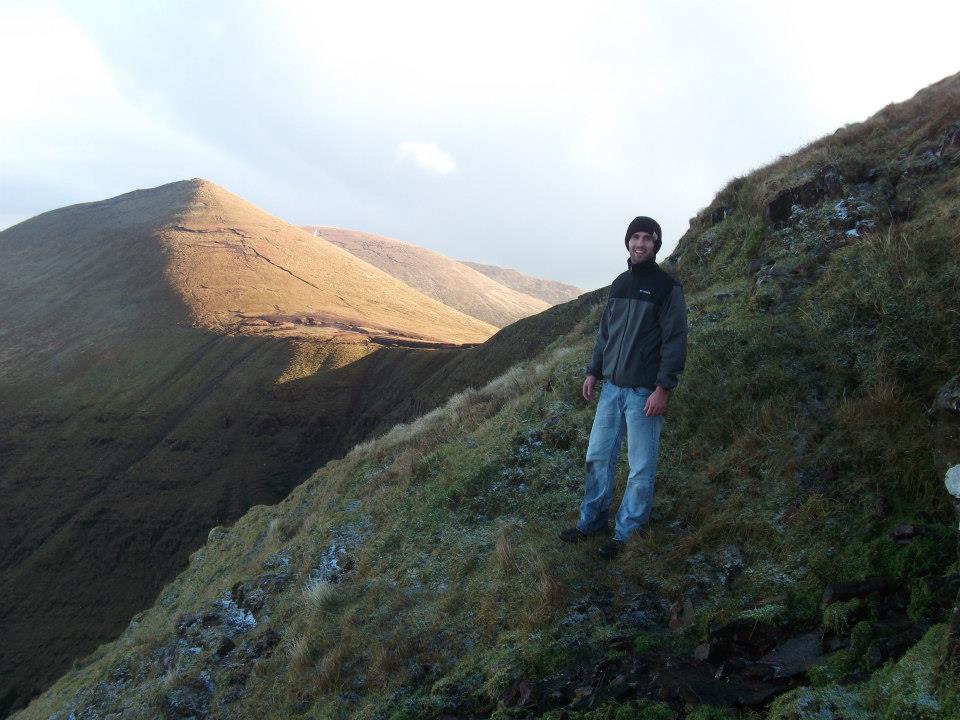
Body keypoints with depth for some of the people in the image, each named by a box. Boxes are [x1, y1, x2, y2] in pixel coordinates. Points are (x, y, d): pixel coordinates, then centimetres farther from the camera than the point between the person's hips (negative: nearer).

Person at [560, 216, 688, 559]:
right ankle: (592, 521, 24)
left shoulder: (667, 287, -7)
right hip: (611, 387, 6)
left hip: (644, 391, -6)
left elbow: (675, 340, -12)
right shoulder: (620, 283, 12)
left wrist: (664, 388, -17)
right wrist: (593, 372, 14)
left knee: (641, 469, 2)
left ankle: (626, 534, 13)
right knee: (597, 457, 11)